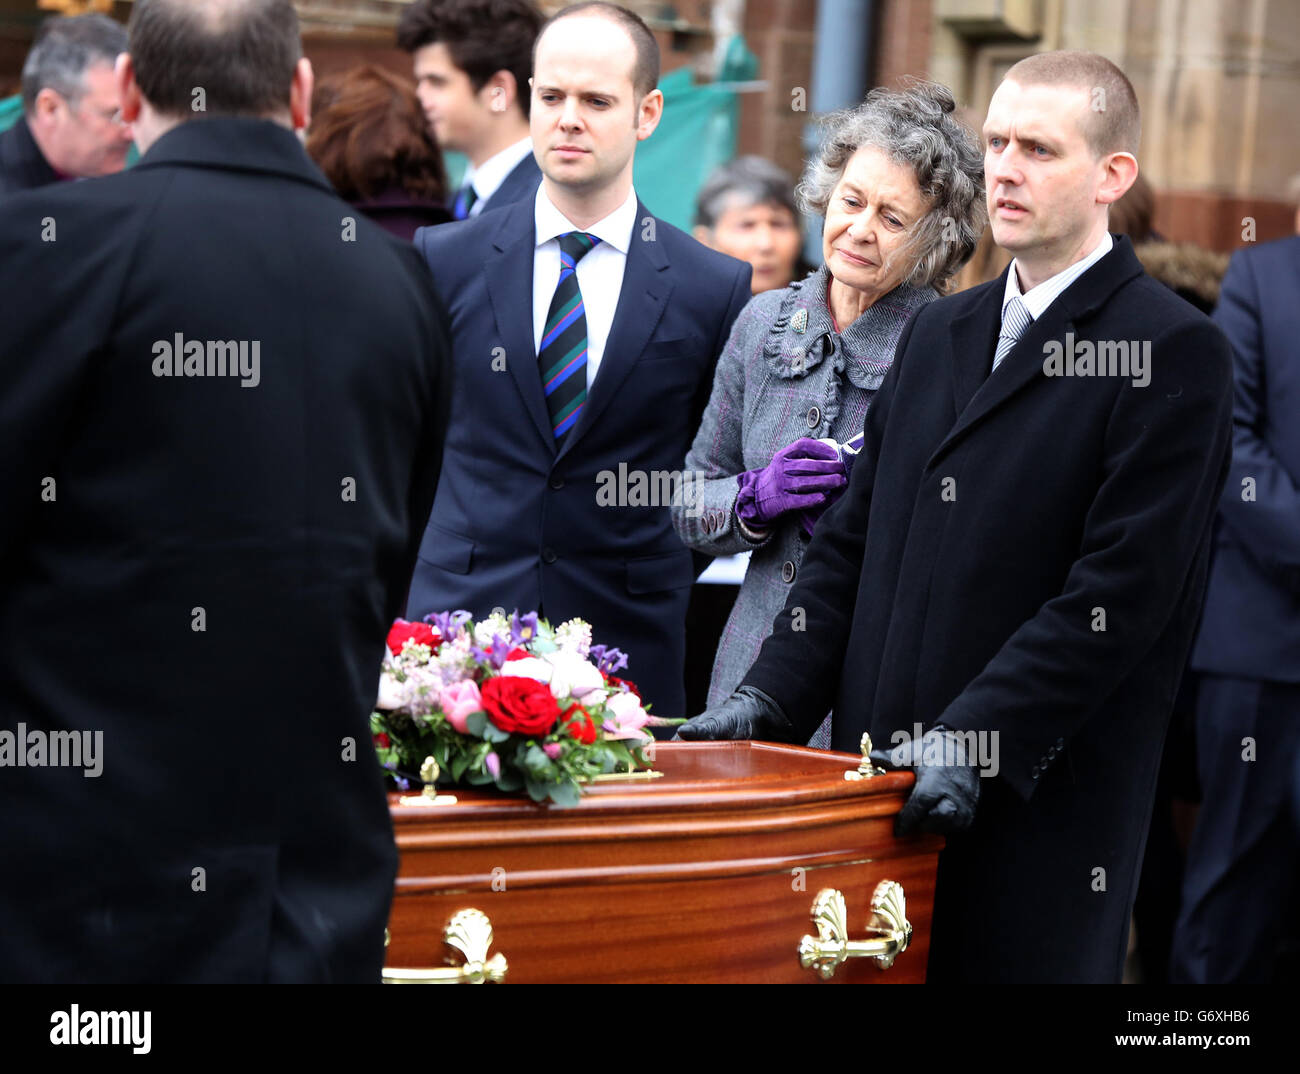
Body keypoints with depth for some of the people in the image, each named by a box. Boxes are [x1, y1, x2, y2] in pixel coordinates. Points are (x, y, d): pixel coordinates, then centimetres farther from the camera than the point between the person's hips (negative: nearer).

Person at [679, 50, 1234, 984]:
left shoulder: (1174, 353, -6)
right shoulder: (937, 334, 18)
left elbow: (1123, 591, -14)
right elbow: (853, 539, 18)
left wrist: (973, 740, -19)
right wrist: (773, 697, 4)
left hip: (1040, 803, -6)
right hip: (885, 781, 6)